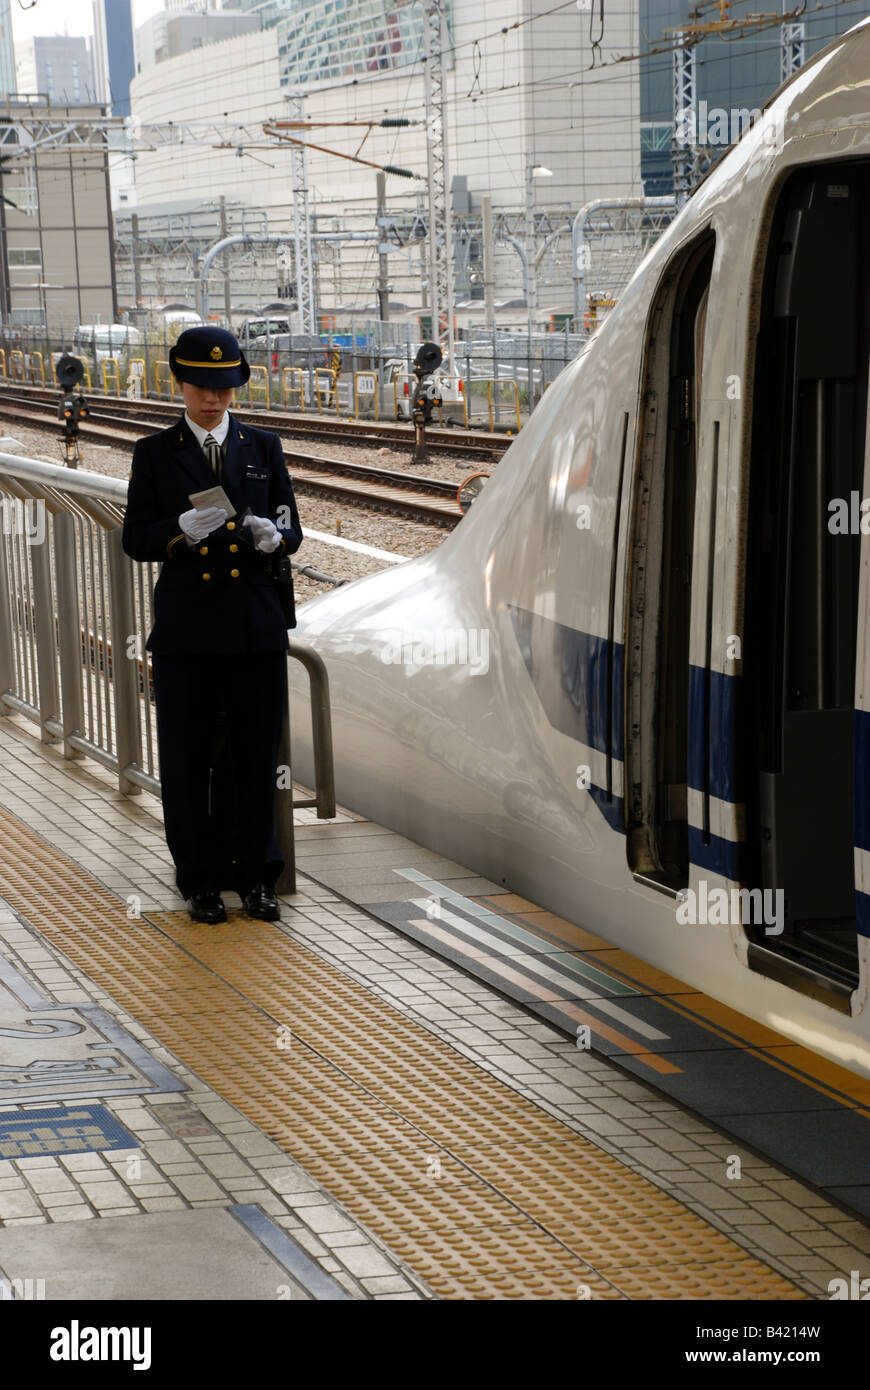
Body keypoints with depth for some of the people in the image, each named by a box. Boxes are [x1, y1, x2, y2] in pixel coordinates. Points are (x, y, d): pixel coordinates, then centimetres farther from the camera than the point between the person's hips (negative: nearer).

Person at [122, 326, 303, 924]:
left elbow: (292, 532, 6)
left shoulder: (265, 448, 9)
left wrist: (272, 534, -18)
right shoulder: (155, 454, 5)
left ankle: (255, 875, 15)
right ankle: (201, 880, 13)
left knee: (255, 755, 4)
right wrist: (183, 529, -21)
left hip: (257, 627, 1)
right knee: (189, 757, 2)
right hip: (187, 628, -1)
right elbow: (136, 540, -1)